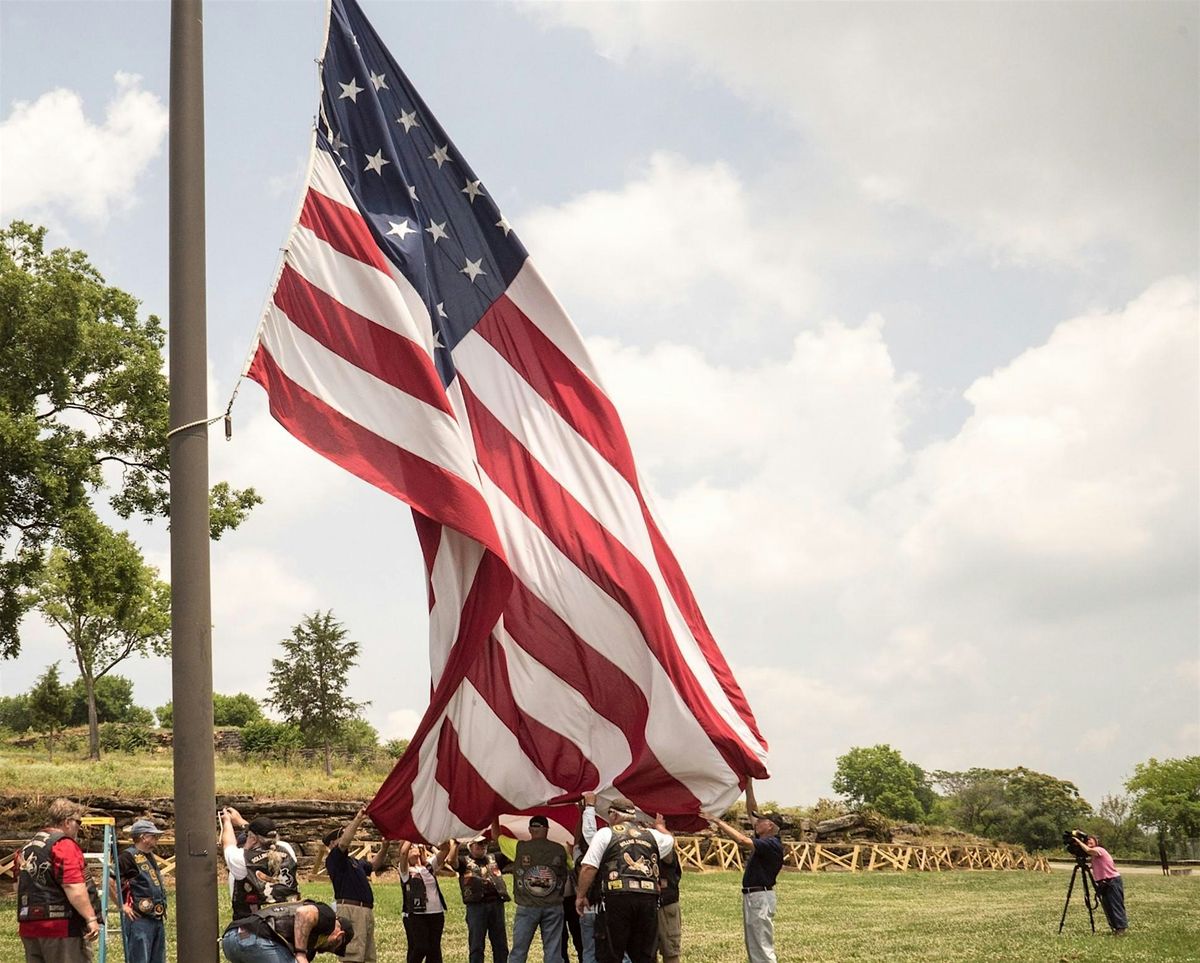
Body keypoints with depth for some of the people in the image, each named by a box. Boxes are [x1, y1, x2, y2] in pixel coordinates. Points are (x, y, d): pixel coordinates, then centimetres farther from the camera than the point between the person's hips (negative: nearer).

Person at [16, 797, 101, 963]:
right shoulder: (64, 845, -10)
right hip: (63, 927, -9)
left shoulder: (27, 848, 19)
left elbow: (20, 887, 26)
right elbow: (74, 888, -20)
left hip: (29, 927, 9)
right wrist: (91, 918, -20)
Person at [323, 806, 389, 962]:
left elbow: (373, 865, 34)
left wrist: (384, 847, 18)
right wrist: (358, 819, -20)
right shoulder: (333, 859, -2)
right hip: (351, 909, -9)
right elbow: (344, 843, -19)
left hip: (366, 910, 9)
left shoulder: (353, 861, 25)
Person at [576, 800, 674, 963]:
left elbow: (588, 868, -3)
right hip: (648, 898, 4)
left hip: (617, 897, -4)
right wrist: (660, 826, 61)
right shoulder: (652, 835, 18)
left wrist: (581, 896, 7)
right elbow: (670, 840, 41)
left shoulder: (605, 834, 5)